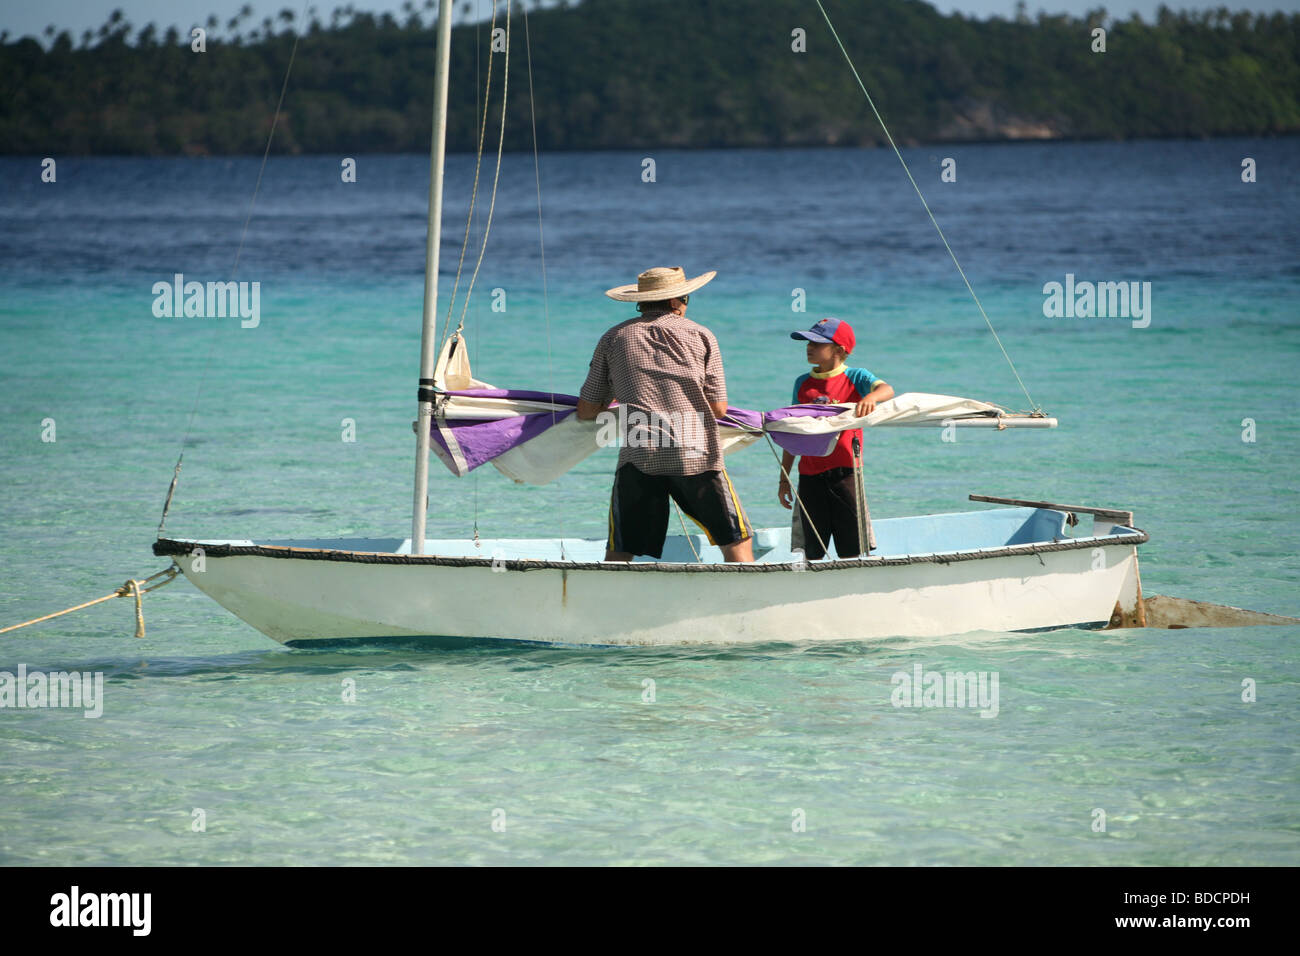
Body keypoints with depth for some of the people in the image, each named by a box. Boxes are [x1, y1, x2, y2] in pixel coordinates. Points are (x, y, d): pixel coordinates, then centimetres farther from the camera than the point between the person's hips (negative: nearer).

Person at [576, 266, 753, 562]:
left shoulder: (613, 339, 14)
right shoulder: (701, 336, 11)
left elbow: (586, 412, 15)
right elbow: (718, 409, 9)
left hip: (637, 459, 1)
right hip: (696, 455, -1)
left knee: (618, 553, 4)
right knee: (737, 541, 8)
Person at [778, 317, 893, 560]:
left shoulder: (855, 378, 0)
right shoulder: (802, 383, 12)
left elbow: (887, 389, -19)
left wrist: (871, 397, -43)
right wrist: (784, 478, 15)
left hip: (845, 473, -4)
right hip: (810, 476, 4)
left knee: (854, 551, -5)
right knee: (812, 553, 4)